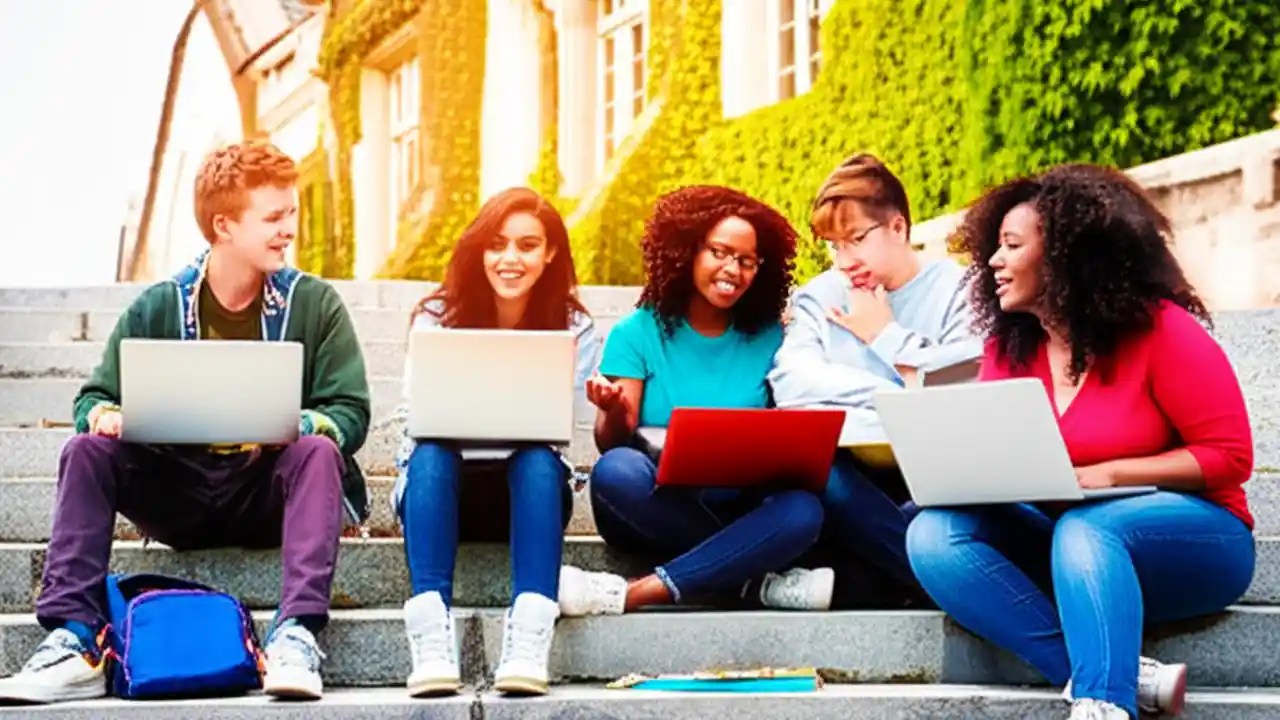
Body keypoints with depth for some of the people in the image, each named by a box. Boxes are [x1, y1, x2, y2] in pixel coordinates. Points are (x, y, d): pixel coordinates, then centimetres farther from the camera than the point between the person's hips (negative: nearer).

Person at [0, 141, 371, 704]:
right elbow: (93, 400, 3)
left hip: (267, 496, -2)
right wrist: (104, 416, -22)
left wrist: (288, 426, -29)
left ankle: (296, 635, -42)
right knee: (86, 451, -20)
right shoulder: (157, 308, 1)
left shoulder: (314, 304, -2)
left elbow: (350, 413, -8)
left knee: (319, 451, -31)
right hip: (178, 493, 2)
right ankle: (73, 642, -29)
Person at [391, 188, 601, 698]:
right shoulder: (437, 317, -1)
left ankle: (528, 647, -50)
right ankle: (430, 645, -50)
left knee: (538, 459, -34)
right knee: (430, 454, -34)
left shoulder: (574, 328, -1)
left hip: (530, 488, 0)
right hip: (440, 485, 0)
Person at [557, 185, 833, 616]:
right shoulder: (637, 333, 2)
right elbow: (610, 442, -5)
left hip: (738, 511, 1)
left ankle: (635, 593, -35)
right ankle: (757, 581, -25)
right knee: (618, 470, -34)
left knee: (802, 509, -31)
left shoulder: (768, 339, 7)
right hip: (652, 513, -1)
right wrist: (615, 414, -28)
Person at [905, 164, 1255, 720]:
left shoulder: (1161, 329, -10)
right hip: (1069, 542, 6)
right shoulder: (1006, 346, 4)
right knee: (935, 534, -20)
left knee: (1084, 529, -37)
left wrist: (1103, 475, -20)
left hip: (1189, 542, -5)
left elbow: (1228, 455, -12)